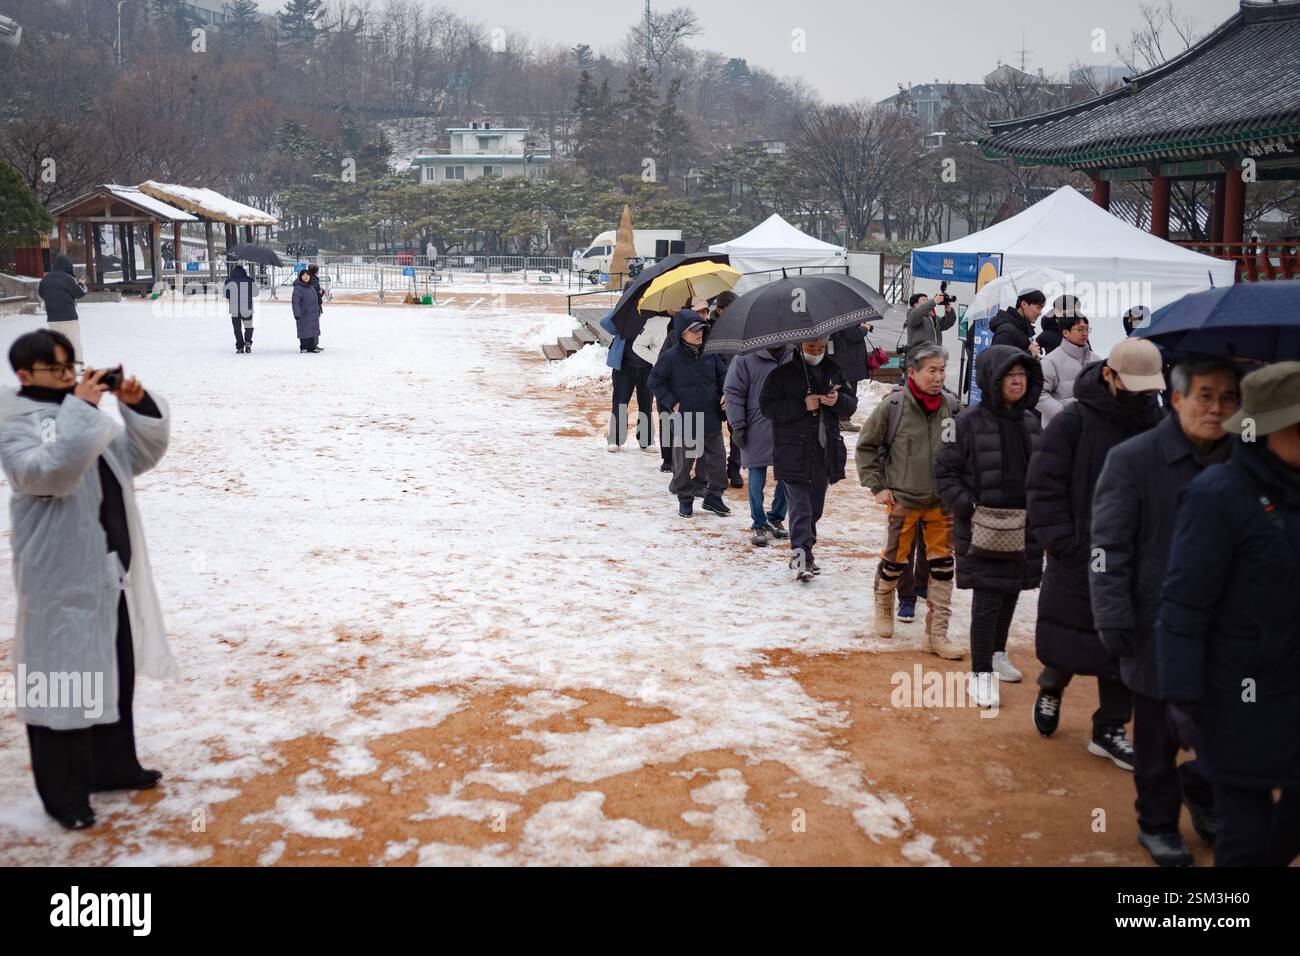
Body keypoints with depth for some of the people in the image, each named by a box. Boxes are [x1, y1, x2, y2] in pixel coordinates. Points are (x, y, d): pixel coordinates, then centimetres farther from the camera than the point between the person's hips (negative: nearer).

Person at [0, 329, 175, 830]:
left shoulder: (89, 417, 12)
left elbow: (144, 453, 12)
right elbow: (54, 470, -30)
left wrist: (138, 405, -4)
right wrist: (81, 407, -29)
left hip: (112, 572, 8)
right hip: (61, 579, -8)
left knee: (115, 675, 19)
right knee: (63, 683, -1)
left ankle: (113, 766, 34)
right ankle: (64, 793, 11)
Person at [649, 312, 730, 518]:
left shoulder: (710, 354, 2)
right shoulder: (670, 357, -11)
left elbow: (723, 374, 17)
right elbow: (655, 382, -3)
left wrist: (726, 392, 0)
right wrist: (672, 403, -8)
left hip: (711, 419, 4)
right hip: (683, 421, -4)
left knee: (718, 458, 9)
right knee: (683, 462, 7)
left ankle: (714, 496, 24)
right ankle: (685, 499, 23)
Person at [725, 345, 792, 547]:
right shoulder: (746, 357, -7)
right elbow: (733, 392, -5)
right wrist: (738, 425, -10)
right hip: (758, 430, -4)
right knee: (757, 480, 3)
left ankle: (776, 519, 28)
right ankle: (758, 525, 18)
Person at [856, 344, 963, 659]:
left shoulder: (950, 405, -2)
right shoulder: (893, 406, -11)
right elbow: (865, 446, -1)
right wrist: (876, 486, -4)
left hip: (942, 502, 3)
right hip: (903, 500, -3)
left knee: (942, 566, 2)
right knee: (895, 559, 11)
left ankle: (937, 634, 9)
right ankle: (883, 604, 41)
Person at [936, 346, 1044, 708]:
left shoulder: (1030, 422, 8)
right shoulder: (971, 422, -10)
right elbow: (945, 470, -7)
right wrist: (967, 507, -14)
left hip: (1024, 526, 6)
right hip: (985, 526, -6)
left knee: (1010, 592, 17)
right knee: (987, 599, -6)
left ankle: (996, 653, 36)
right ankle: (981, 673, 2)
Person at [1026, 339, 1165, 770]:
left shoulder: (1156, 424, 1)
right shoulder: (1073, 422, -9)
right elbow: (1045, 488, -8)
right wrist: (1063, 544, -15)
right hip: (1078, 560, -3)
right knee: (1066, 641, 8)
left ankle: (1110, 728, 22)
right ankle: (1051, 689, 40)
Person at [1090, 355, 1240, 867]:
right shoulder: (1133, 459, -11)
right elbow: (1109, 548, -12)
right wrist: (1114, 620, -17)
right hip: (1158, 630, -3)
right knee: (1158, 739, 12)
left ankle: (1201, 789, 40)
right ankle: (1158, 823, 33)